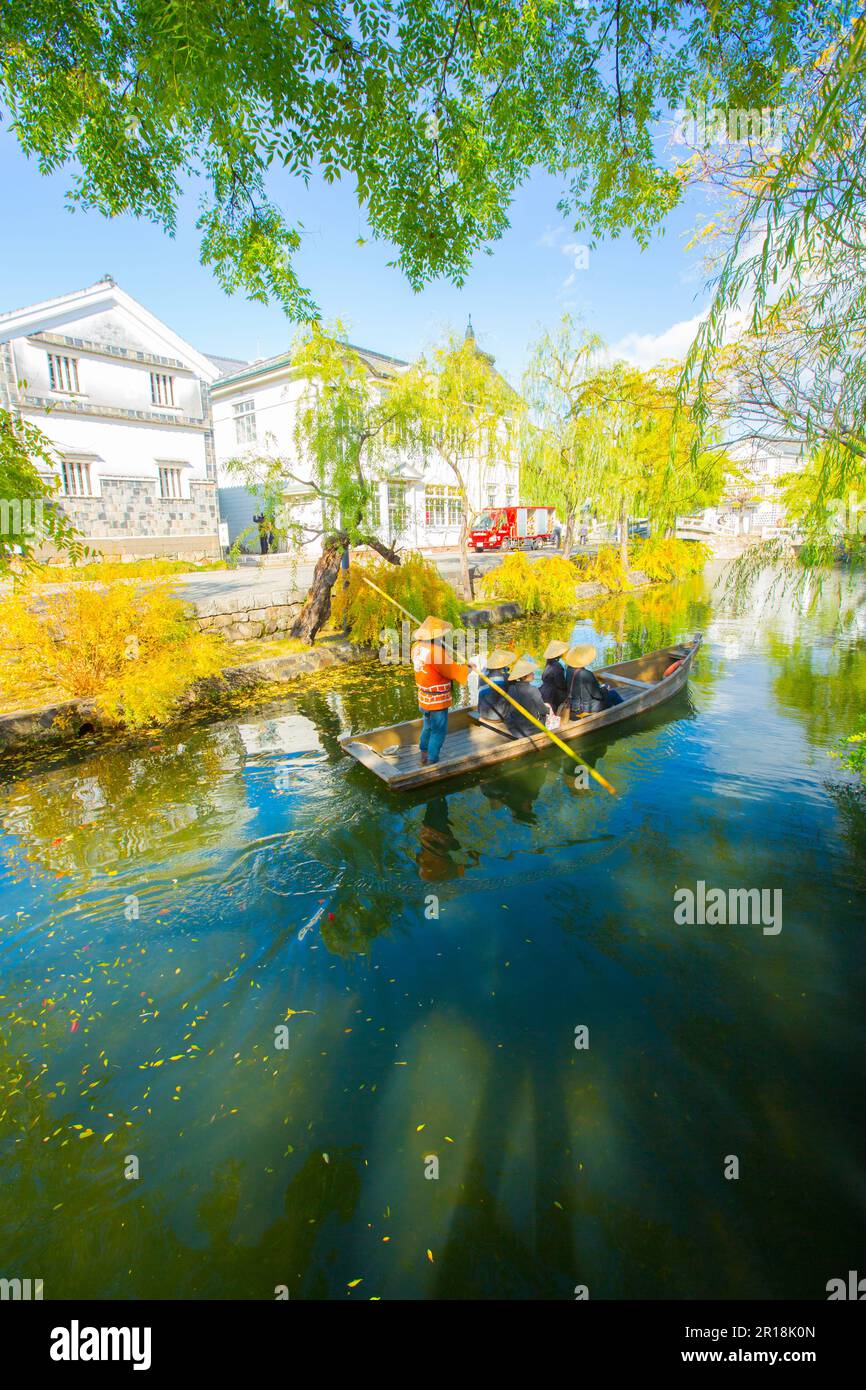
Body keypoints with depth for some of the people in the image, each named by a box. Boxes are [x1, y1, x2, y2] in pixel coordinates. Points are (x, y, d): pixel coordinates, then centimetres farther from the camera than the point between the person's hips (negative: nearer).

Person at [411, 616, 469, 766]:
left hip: (424, 698, 8)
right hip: (437, 701, -8)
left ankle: (424, 758, 38)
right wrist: (468, 668, 1)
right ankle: (432, 762, 14)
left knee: (427, 727, 24)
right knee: (438, 731, 6)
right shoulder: (436, 652, -27)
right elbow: (454, 671, -18)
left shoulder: (417, 647, -2)